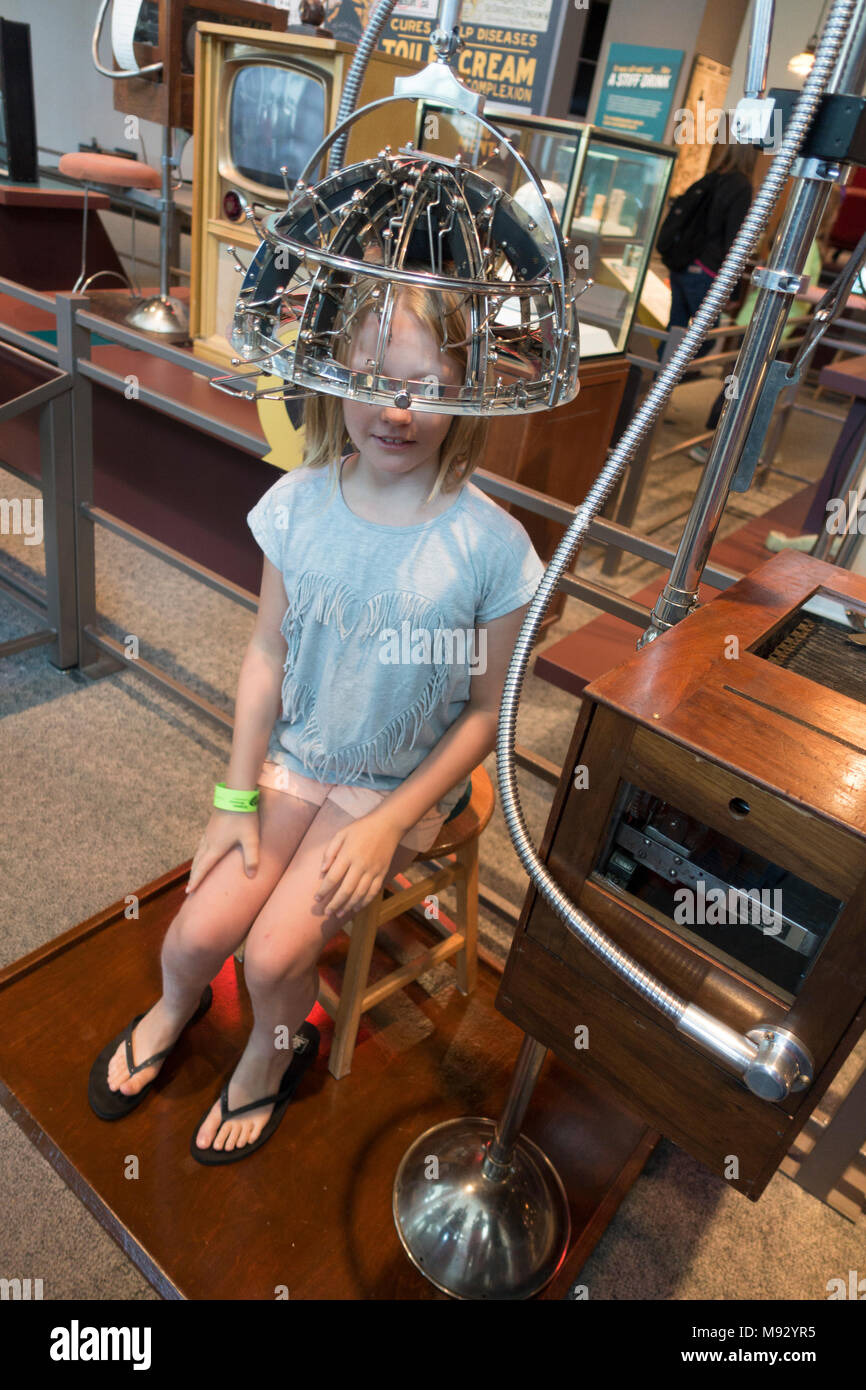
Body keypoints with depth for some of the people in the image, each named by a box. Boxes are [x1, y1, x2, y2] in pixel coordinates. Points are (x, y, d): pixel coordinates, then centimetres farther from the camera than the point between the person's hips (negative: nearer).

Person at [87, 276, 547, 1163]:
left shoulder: (489, 545, -19)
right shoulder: (300, 501, -10)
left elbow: (486, 710, -10)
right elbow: (268, 651, -2)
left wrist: (388, 825, -12)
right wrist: (237, 796, -3)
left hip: (401, 785, -2)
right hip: (292, 755, 3)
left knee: (274, 955, -10)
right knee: (199, 928, -5)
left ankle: (273, 1052, 29)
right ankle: (173, 1007, 35)